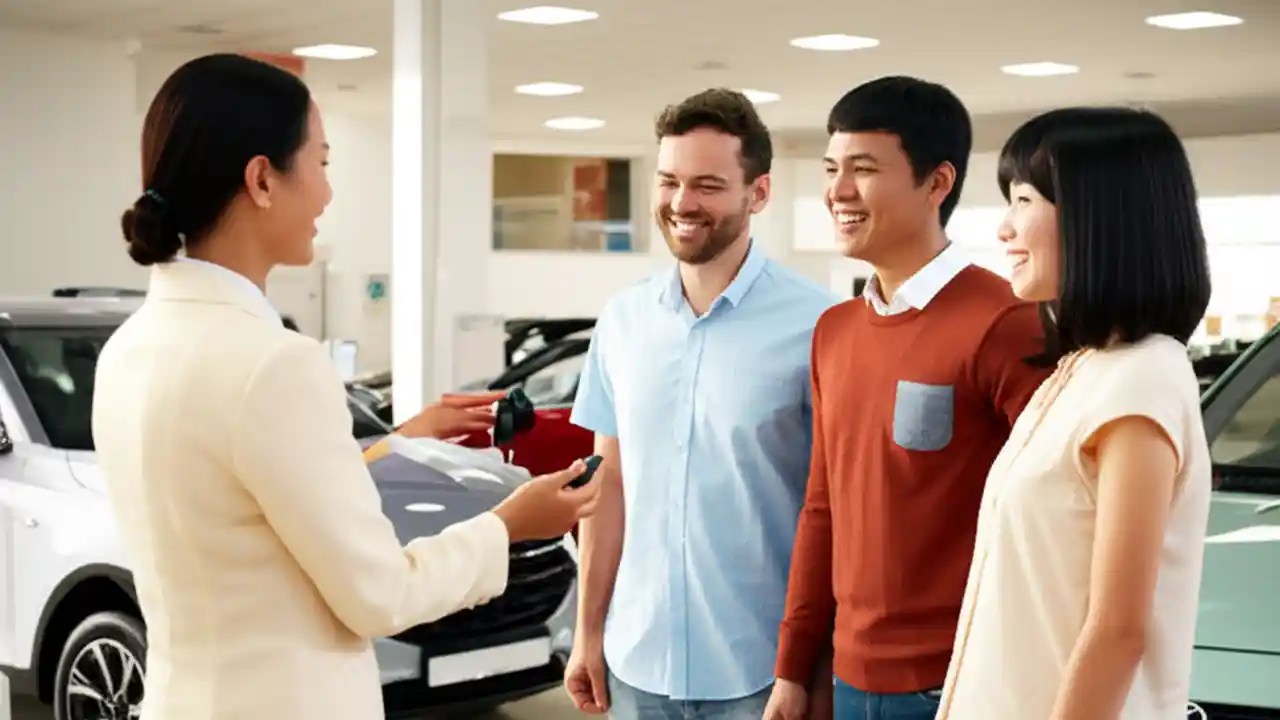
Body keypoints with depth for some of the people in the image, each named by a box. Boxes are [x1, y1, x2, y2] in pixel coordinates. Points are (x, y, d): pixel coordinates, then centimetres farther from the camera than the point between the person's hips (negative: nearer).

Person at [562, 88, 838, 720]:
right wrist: (589, 629, 10)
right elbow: (610, 483, 11)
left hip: (760, 667, -4)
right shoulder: (621, 320, 4)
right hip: (637, 659, 4)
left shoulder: (815, 325, -11)